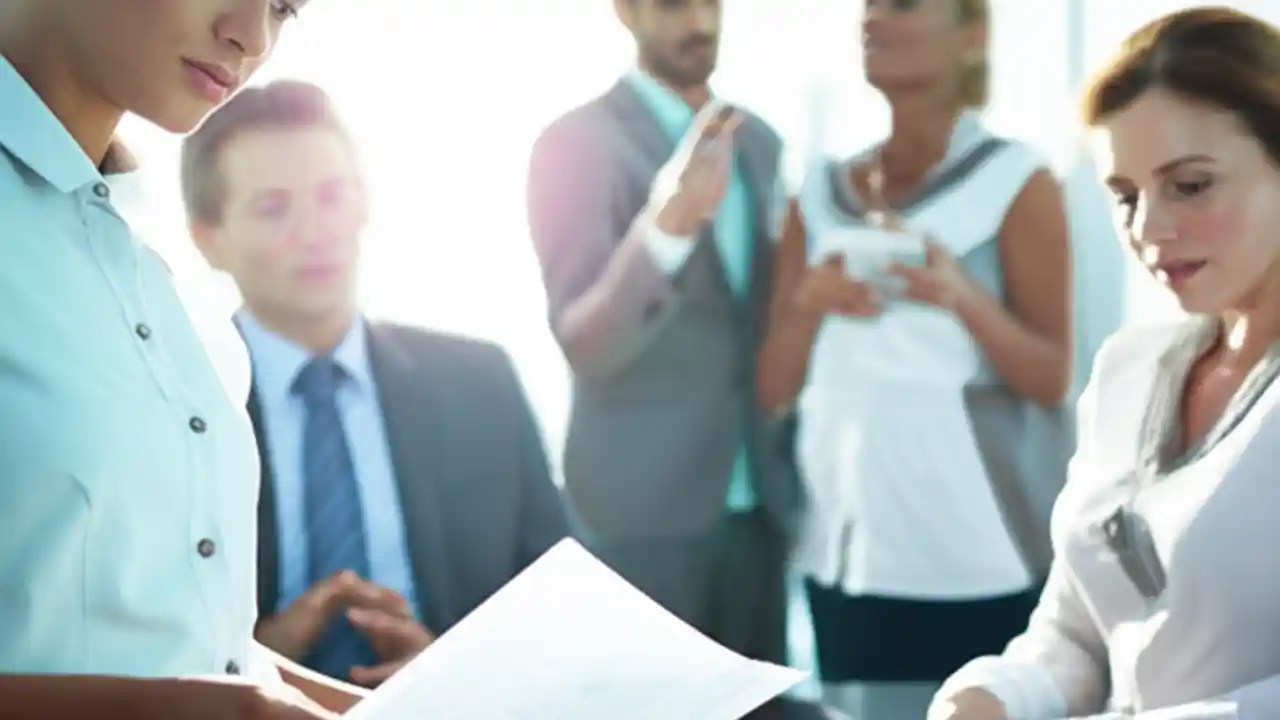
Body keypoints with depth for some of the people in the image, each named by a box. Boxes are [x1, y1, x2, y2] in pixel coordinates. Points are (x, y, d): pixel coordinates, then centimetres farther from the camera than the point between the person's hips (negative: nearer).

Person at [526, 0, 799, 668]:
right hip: (641, 511, -5)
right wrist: (667, 223, -34)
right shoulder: (577, 142, -9)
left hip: (758, 503, 6)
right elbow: (583, 344, -18)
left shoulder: (759, 142, 11)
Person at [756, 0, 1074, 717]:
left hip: (978, 557, -4)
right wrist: (809, 305, -10)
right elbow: (773, 389, 9)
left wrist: (963, 299, -21)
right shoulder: (821, 194, 9)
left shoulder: (1016, 181, -3)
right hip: (847, 553, 4)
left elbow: (1054, 382, -4)